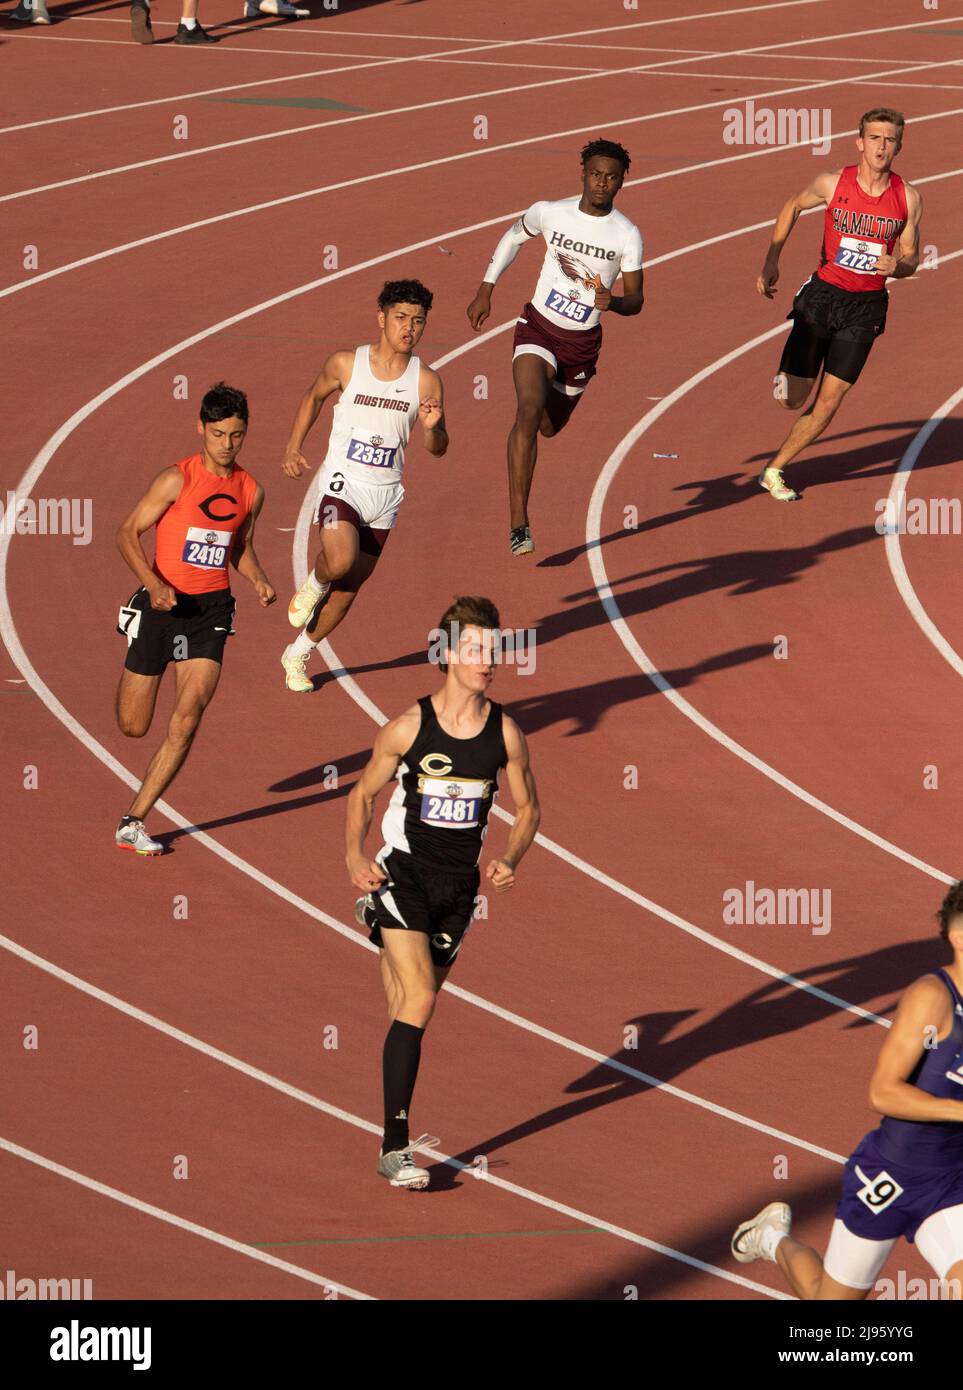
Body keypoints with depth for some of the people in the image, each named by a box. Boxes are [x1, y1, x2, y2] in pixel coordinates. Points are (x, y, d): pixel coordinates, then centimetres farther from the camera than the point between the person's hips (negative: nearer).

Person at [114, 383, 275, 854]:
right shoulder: (177, 480, -12)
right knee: (133, 727, 5)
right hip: (162, 604, -3)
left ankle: (132, 823, -8)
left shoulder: (250, 491, 4)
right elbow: (128, 533, -9)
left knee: (187, 718, -15)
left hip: (211, 608, 3)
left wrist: (259, 581, 0)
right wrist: (153, 584, -23)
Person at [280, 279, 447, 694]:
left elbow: (438, 449, 2)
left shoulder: (426, 381, -4)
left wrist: (432, 428, -20)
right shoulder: (345, 364, -7)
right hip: (341, 485, -3)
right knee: (340, 560, -30)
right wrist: (293, 447, 8)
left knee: (348, 589, 11)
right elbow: (314, 396, 14)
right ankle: (314, 583, 7)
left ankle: (297, 655, 31)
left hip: (385, 496, 3)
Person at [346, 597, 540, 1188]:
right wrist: (355, 856, -11)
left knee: (411, 1008, 12)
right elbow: (364, 793, 4)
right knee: (418, 1002, -18)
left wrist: (511, 861, -6)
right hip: (401, 874, -3)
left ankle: (398, 1125, 34)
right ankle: (395, 1146, -18)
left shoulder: (506, 733, -2)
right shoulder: (410, 727, -9)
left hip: (459, 884, 3)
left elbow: (528, 807, 11)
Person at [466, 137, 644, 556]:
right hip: (539, 328, -2)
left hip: (583, 342, 2)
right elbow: (513, 237, 11)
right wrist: (485, 291, 11)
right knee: (529, 410, -27)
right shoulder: (550, 213, -11)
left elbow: (635, 301, -8)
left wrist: (613, 301, -32)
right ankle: (518, 525, -29)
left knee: (549, 426, 21)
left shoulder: (627, 235, -11)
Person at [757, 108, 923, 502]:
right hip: (823, 294, -1)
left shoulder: (908, 199, -5)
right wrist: (771, 262, 4)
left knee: (828, 403, 0)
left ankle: (774, 470, 17)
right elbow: (793, 206, 12)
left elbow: (911, 259, 5)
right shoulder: (833, 184, -8)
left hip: (866, 307, 1)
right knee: (791, 400, -2)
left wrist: (896, 266, -19)